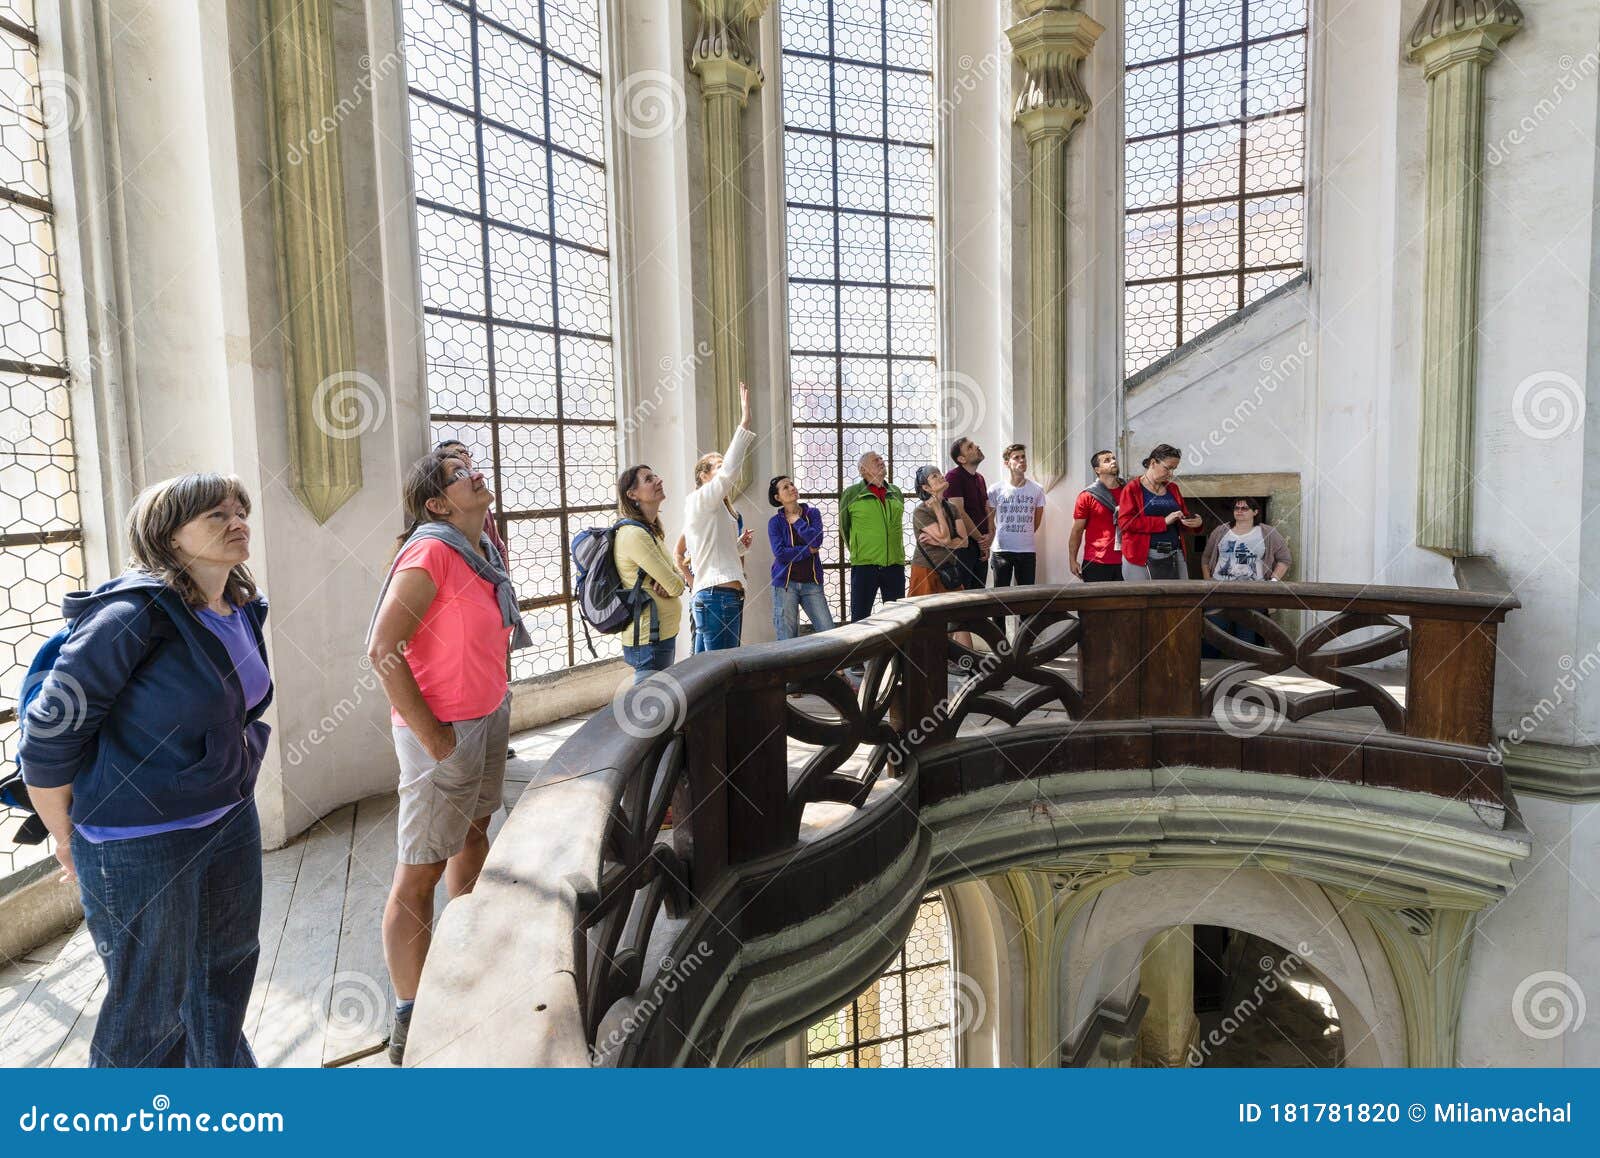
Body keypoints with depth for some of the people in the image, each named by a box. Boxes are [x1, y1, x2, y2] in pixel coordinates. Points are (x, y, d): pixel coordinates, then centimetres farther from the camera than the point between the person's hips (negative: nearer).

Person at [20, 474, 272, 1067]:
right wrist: (68, 839, -5)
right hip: (140, 842, -7)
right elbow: (49, 734, -16)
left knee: (227, 967, 24)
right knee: (152, 1007, 10)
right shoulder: (137, 613, -22)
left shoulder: (243, 608, 1)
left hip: (231, 820, 7)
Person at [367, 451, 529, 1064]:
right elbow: (382, 649, -25)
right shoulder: (430, 553, -21)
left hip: (489, 716, 9)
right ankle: (411, 1023, 11)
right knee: (421, 871, 0)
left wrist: (497, 696, 15)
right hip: (444, 730, -9)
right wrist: (431, 734, -22)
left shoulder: (486, 548, 6)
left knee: (475, 829, 24)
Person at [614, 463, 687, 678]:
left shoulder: (650, 531, 13)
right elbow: (676, 587, -19)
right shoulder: (635, 535, -18)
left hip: (663, 634, 10)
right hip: (650, 639, -10)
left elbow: (676, 577, 14)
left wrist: (665, 582, -9)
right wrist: (671, 584, 4)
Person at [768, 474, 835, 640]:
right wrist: (808, 551, -7)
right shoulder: (775, 522, 1)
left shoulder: (812, 513, 7)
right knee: (787, 640, 1)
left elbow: (816, 540, -10)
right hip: (785, 583, -2)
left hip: (811, 583, 2)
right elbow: (779, 553, -12)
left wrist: (797, 522, -5)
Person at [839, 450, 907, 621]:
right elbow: (844, 527, 9)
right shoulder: (852, 493, -2)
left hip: (895, 564, 4)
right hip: (864, 564, -4)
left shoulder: (896, 492, 11)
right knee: (860, 618, 0)